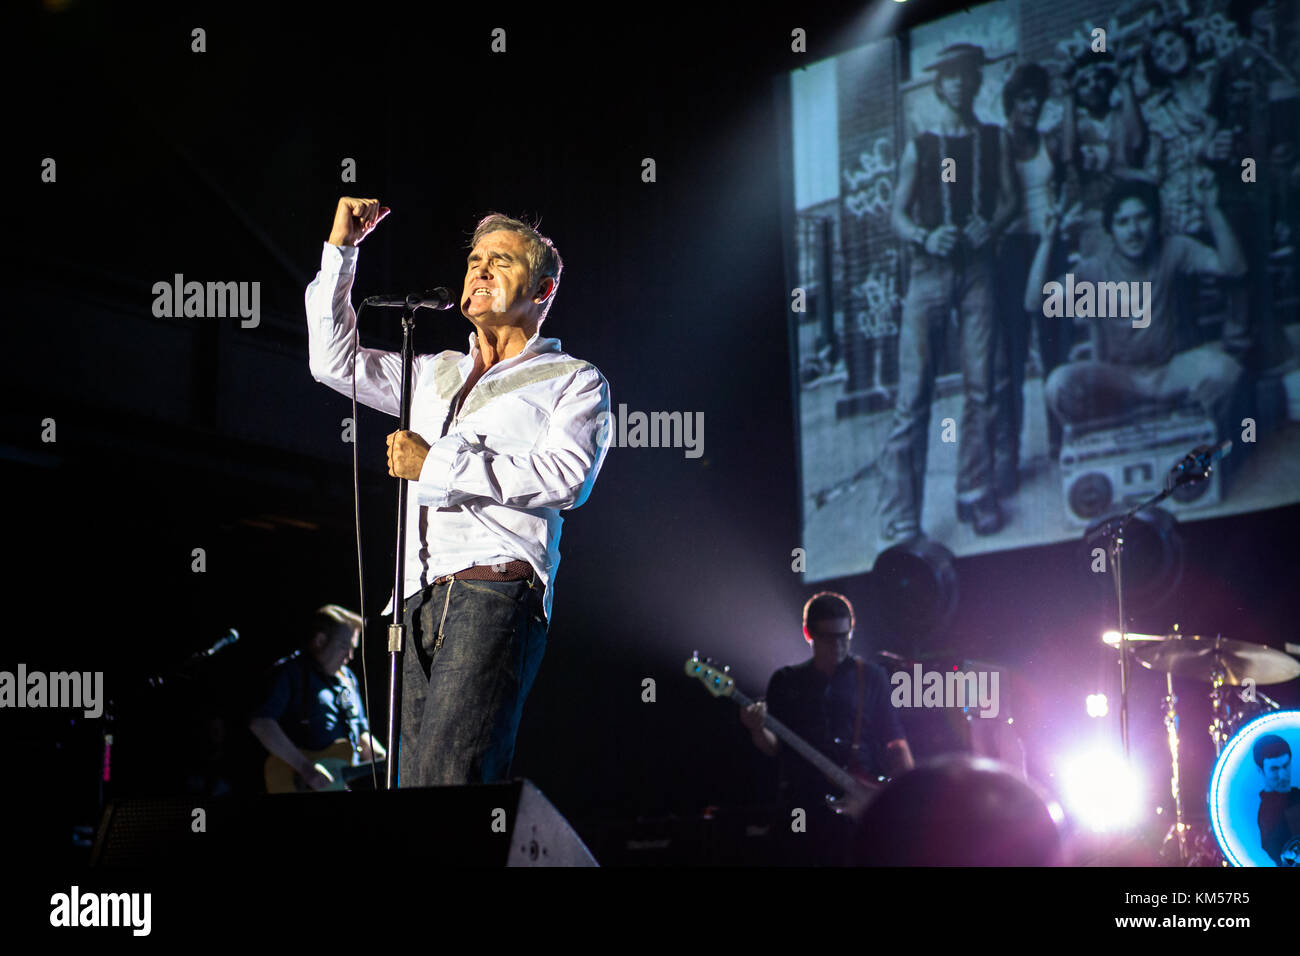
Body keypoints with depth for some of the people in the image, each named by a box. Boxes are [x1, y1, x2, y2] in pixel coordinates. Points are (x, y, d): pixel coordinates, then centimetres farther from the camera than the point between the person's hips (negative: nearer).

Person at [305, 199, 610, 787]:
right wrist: (341, 248, 24)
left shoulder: (574, 381, 13)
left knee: (445, 777, -25)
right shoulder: (436, 374, 31)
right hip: (421, 601, 6)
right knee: (415, 781, -3)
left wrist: (437, 465, -5)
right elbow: (333, 360, 30)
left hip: (497, 590, -6)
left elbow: (564, 476, -5)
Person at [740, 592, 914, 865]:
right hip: (800, 805, 1)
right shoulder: (786, 682, 12)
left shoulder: (871, 677, 9)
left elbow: (895, 740, 5)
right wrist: (758, 731, -15)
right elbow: (774, 746, 8)